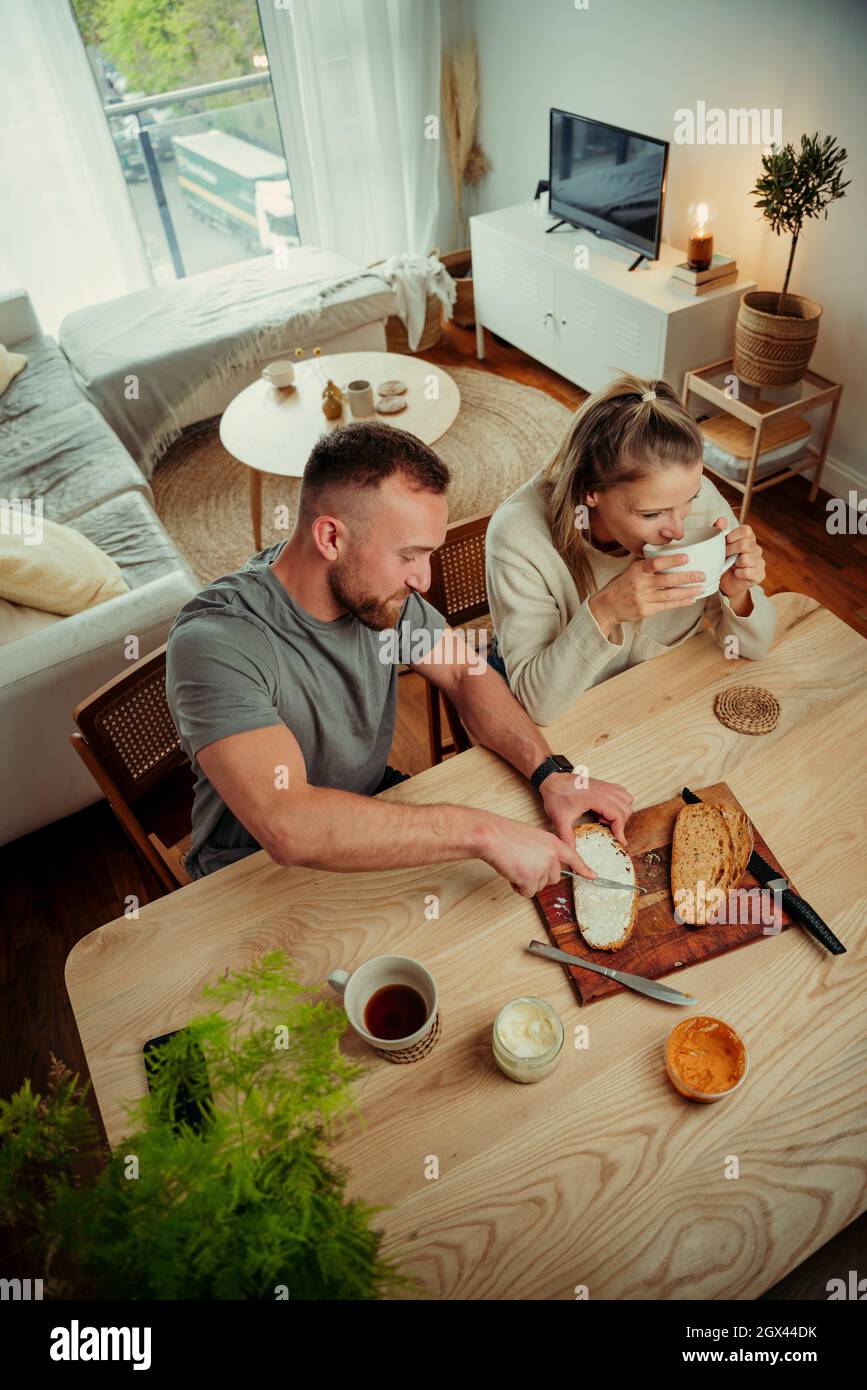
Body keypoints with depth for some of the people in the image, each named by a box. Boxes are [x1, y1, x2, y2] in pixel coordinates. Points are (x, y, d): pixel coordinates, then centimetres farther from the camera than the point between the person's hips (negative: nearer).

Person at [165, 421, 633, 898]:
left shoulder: (375, 583, -11)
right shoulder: (216, 642, -32)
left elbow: (465, 673, -1)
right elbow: (287, 826, -42)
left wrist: (550, 772, -17)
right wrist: (483, 832, -41)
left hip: (374, 812, 6)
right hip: (259, 874, -6)